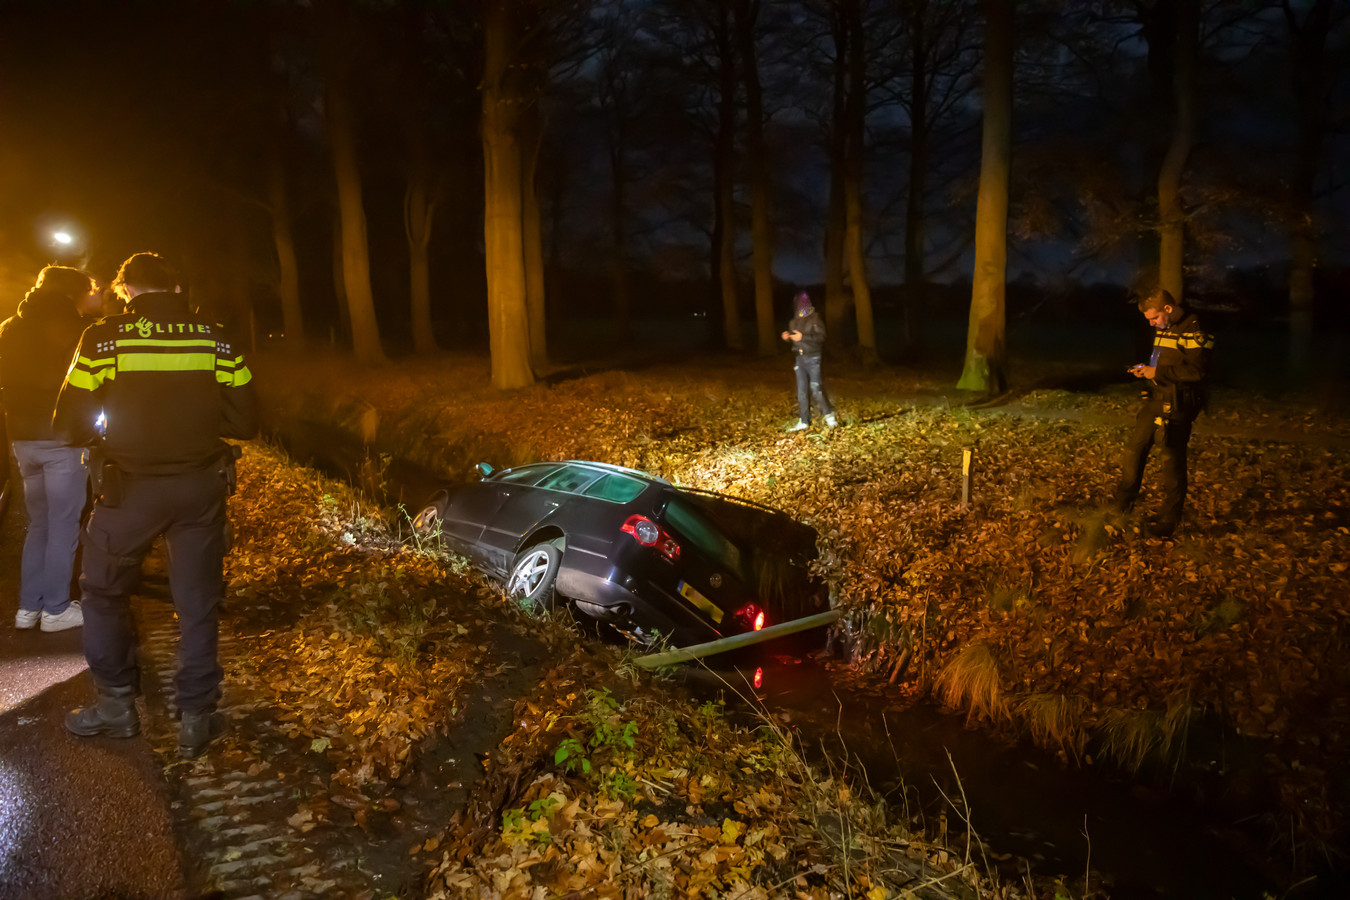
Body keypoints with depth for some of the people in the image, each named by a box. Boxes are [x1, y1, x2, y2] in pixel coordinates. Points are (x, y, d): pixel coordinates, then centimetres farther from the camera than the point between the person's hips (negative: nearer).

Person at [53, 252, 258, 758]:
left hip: (130, 487, -1)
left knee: (103, 591, 20)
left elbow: (73, 423, -5)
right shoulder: (214, 339, -3)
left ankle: (117, 705, 26)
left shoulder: (104, 339, -7)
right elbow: (245, 422, -1)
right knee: (197, 603, 11)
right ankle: (196, 717, 16)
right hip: (201, 487, 2)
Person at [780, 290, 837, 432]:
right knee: (801, 391, 4)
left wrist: (802, 337, -22)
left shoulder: (815, 318, -5)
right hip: (799, 358, 5)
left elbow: (821, 337, -13)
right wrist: (787, 336, 0)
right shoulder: (794, 321, 12)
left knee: (816, 389, -9)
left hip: (813, 357, -5)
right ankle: (803, 421, 8)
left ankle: (829, 416, 5)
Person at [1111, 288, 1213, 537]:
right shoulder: (1163, 329, 11)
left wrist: (1158, 373, -22)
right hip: (1156, 398, 9)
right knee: (1134, 447, 11)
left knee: (1172, 461, 0)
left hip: (1177, 405, -9)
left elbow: (1199, 372, -23)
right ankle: (1123, 500, 26)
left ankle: (1169, 519, 12)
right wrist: (1146, 368, 5)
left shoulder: (1193, 332, -17)